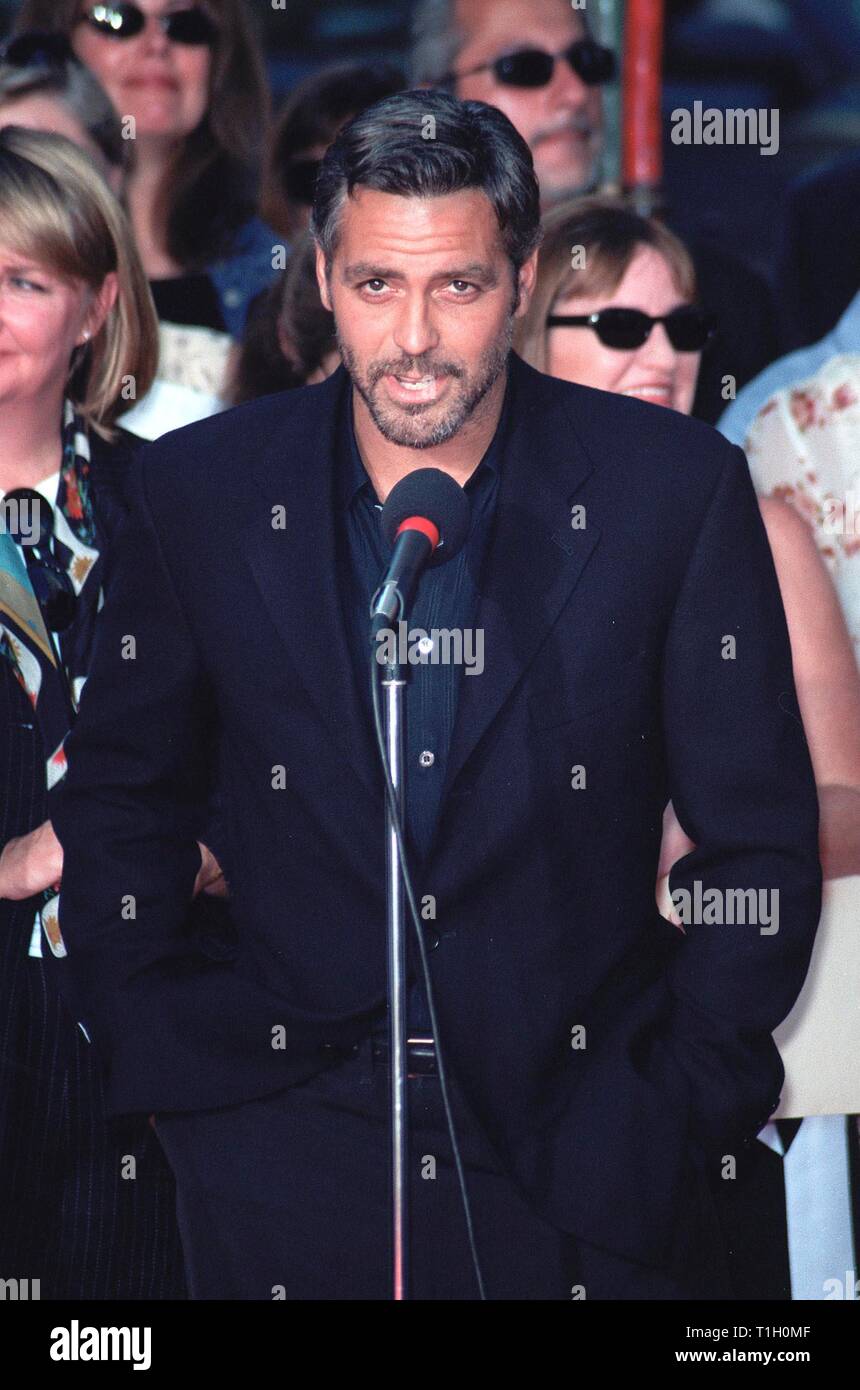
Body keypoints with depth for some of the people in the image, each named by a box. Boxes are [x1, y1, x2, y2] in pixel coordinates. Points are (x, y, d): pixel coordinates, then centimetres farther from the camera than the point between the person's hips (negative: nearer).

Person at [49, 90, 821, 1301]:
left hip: (581, 1114, -1)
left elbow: (759, 845, 2)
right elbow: (120, 802, 14)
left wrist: (678, 1113, -5)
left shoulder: (678, 491, -2)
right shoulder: (203, 493, 3)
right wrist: (159, 1053, 3)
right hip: (292, 1133, 1)